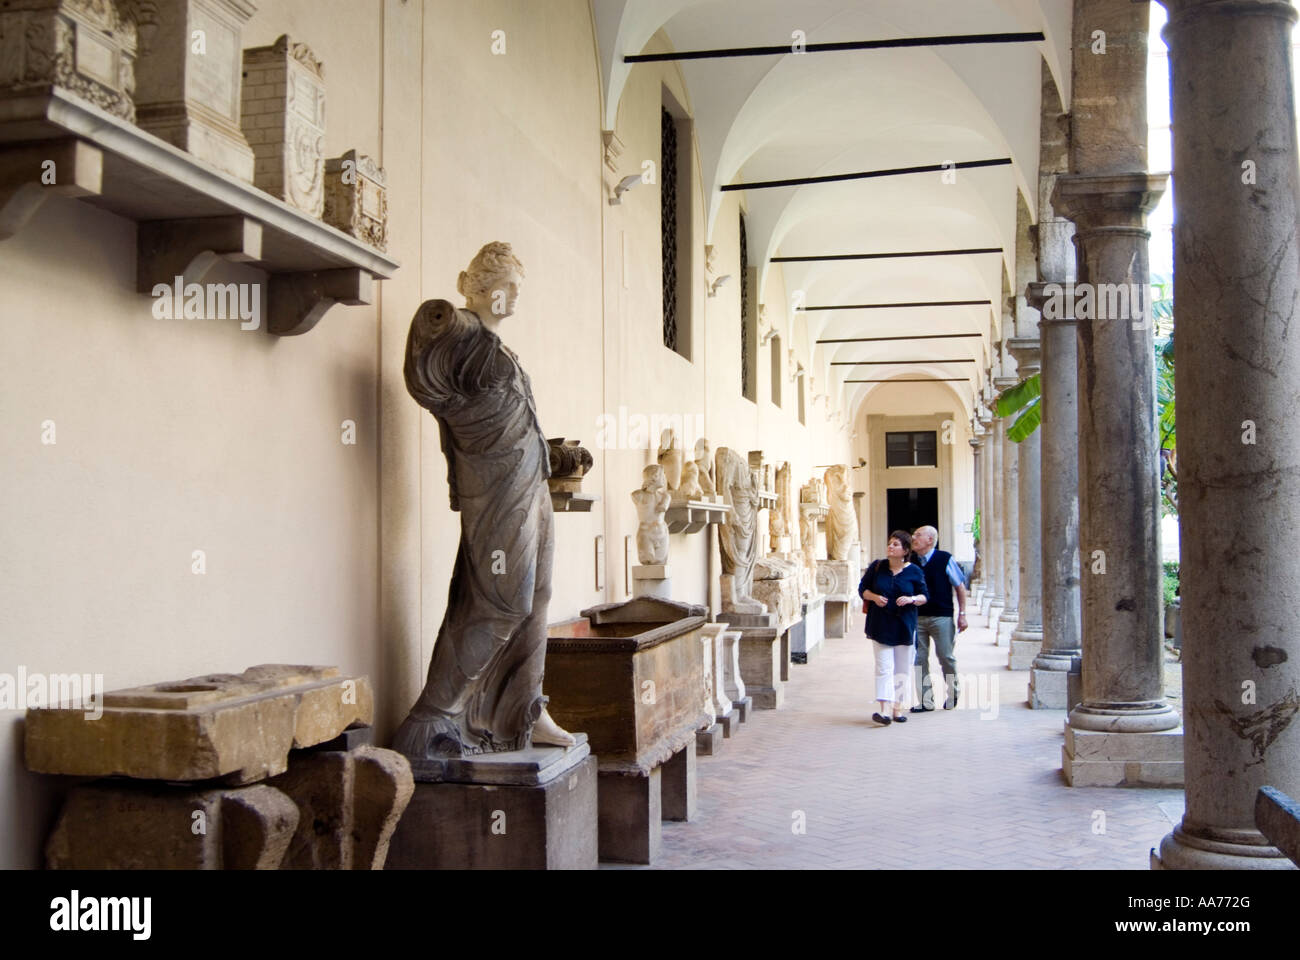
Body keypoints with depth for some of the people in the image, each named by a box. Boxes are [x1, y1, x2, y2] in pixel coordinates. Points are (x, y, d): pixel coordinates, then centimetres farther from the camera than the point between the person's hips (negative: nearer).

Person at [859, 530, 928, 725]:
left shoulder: (914, 571, 1)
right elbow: (862, 589, 8)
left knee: (902, 669, 6)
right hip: (880, 626, -1)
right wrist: (874, 597, -11)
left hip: (904, 627, 1)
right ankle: (884, 710, -17)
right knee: (884, 667, -9)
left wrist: (912, 599, -16)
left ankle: (898, 708, 17)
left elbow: (924, 596, 5)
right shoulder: (877, 567, 2)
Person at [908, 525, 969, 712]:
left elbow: (960, 586, 0)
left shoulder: (945, 559, -4)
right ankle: (926, 701, 10)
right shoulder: (911, 561, 4)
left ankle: (952, 694, 25)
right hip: (917, 617, 3)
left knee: (946, 657, 3)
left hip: (941, 617, -3)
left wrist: (962, 614, -3)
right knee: (919, 659, 2)